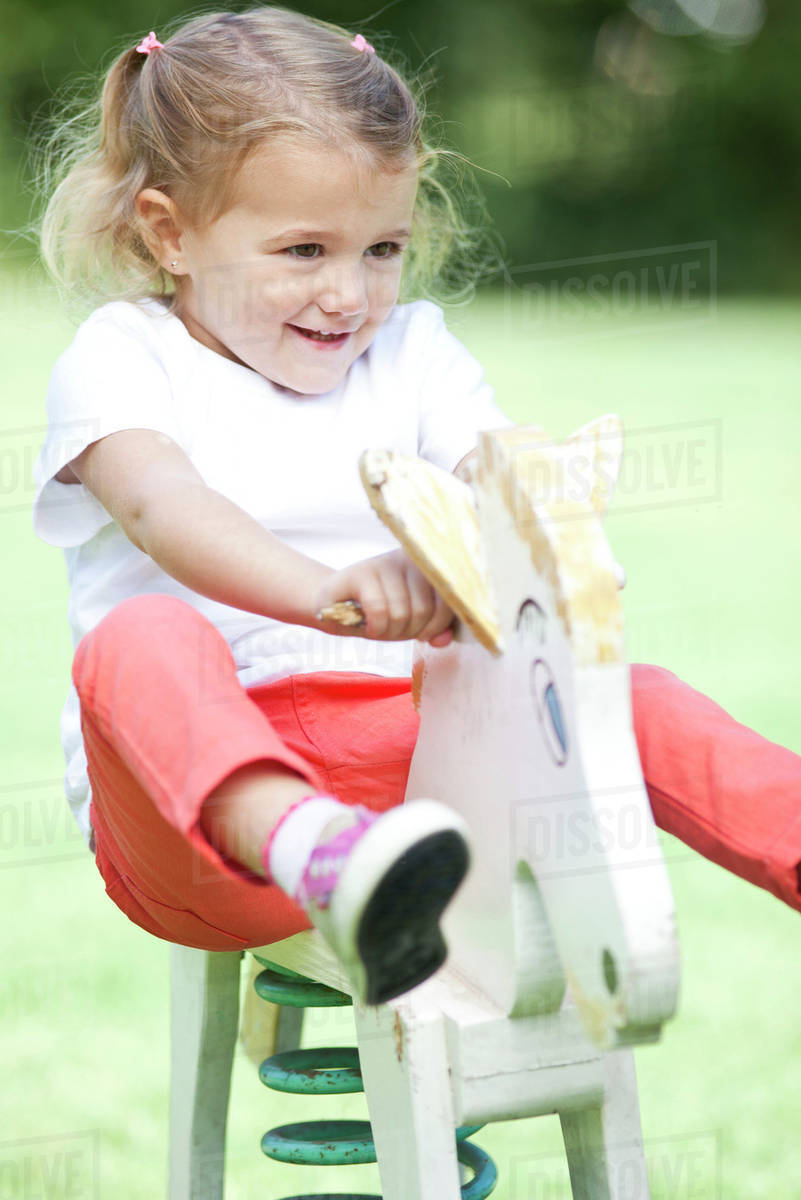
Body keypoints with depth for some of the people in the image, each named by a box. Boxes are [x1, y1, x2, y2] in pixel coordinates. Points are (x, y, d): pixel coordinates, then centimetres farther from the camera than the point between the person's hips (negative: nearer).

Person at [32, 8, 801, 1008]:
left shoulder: (412, 353, 17)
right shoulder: (122, 359, 2)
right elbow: (161, 507, -20)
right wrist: (328, 591, -41)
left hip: (397, 735, 4)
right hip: (192, 779, -4)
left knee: (628, 695, -17)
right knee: (141, 643, -36)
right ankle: (314, 855, -64)